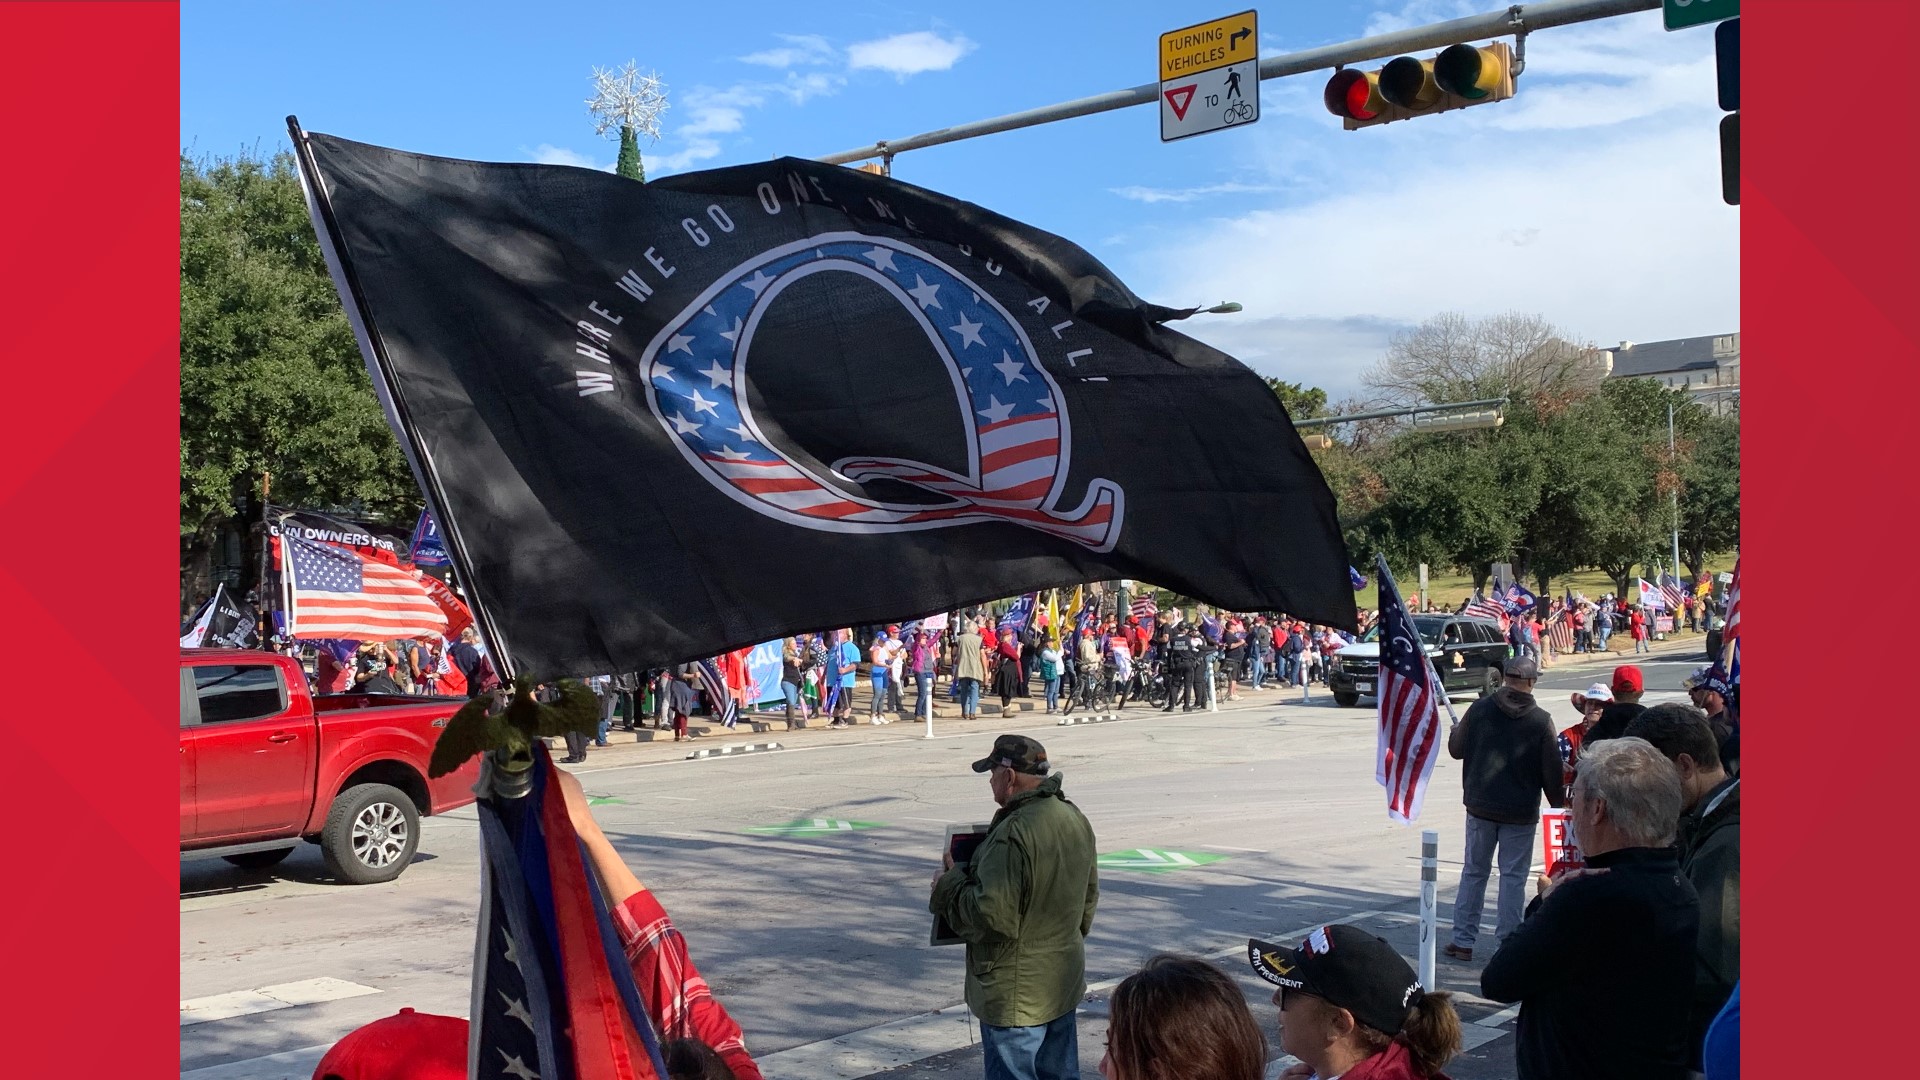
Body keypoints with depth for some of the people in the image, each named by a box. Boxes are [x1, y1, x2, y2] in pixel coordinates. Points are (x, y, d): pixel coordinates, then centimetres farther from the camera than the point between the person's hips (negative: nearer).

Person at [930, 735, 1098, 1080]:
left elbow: (991, 917, -28)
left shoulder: (1012, 835, -27)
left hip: (1016, 996, -9)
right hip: (1065, 984, 9)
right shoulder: (1075, 819, 3)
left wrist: (949, 884, -11)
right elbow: (1090, 894, 15)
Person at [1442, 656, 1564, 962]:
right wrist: (1559, 805, 9)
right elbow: (1552, 771, -5)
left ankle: (1463, 940, 14)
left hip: (1480, 806, 2)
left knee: (1474, 871, 11)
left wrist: (1455, 730, 25)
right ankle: (1507, 941, 7)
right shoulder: (1541, 721, -9)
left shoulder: (1479, 709, -5)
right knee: (1513, 876, 6)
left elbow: (1456, 749, 4)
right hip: (1521, 811, -2)